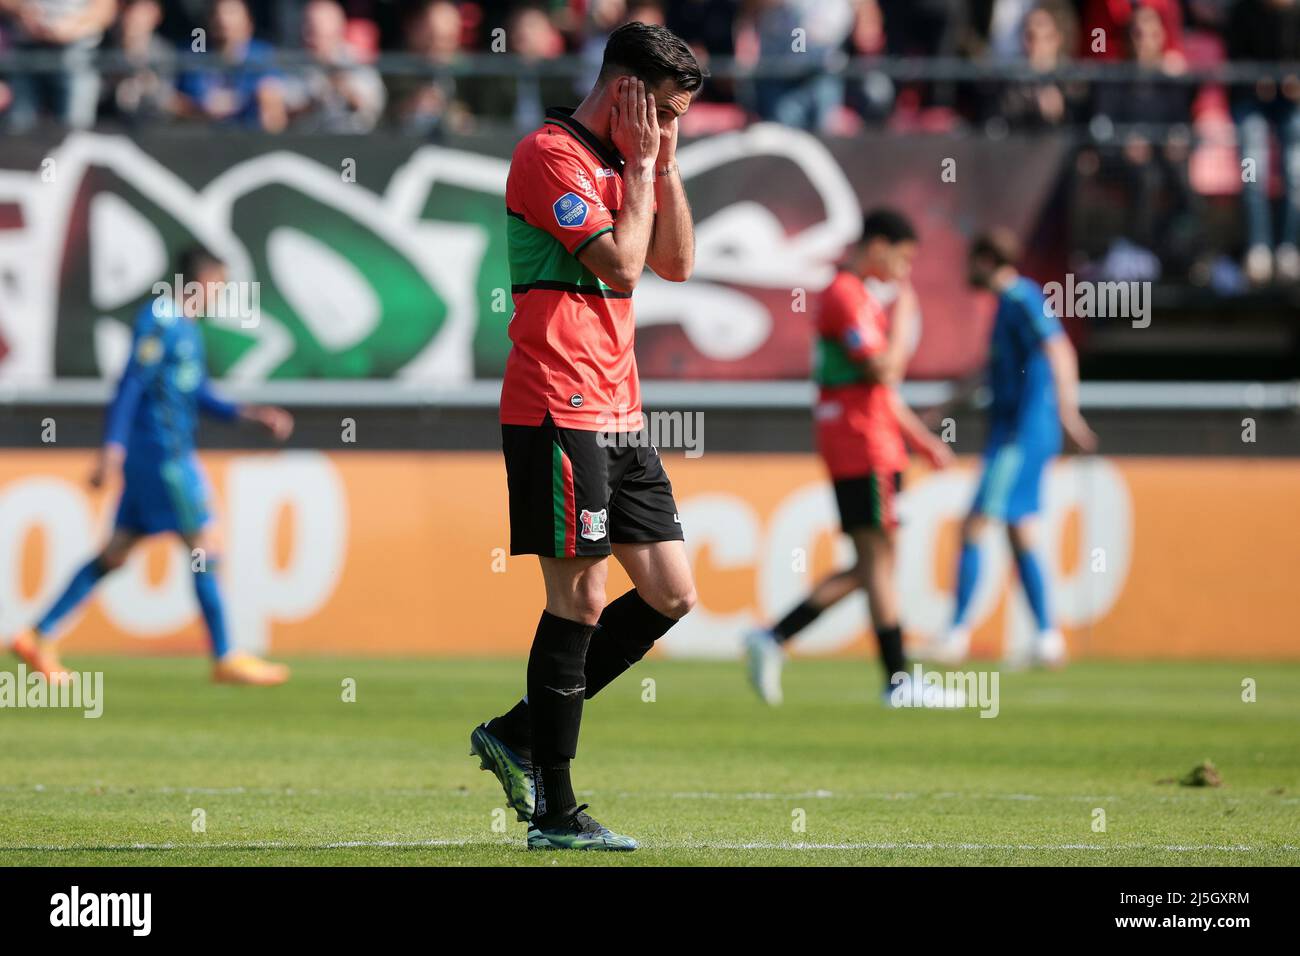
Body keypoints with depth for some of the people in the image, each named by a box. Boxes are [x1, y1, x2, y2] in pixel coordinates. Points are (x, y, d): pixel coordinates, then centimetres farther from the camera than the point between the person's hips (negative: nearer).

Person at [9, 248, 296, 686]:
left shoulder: (187, 328, 17)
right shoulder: (158, 320, -12)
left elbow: (199, 395, 24)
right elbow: (131, 385, -17)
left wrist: (250, 414, 17)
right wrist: (112, 448, -22)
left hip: (174, 454, 10)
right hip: (161, 452, -10)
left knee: (117, 551, 9)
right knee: (206, 547, -6)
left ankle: (39, 637, 10)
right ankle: (225, 659, -2)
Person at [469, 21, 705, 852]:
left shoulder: (626, 163, 18)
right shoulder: (552, 154, -11)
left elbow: (677, 263, 16)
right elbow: (621, 263, -17)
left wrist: (666, 166, 8)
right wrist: (643, 167, -8)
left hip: (619, 413, 9)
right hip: (559, 413, -9)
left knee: (671, 594, 6)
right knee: (581, 599, -8)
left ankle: (520, 735, 15)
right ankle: (554, 812, -2)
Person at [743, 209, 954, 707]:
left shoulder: (859, 295, 20)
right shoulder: (847, 297, -12)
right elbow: (883, 370, -20)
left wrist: (920, 438, 23)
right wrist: (904, 313, -9)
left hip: (876, 444, 10)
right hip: (861, 447, -10)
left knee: (872, 565, 9)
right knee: (879, 559, -7)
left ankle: (772, 638, 7)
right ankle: (897, 681, -5)